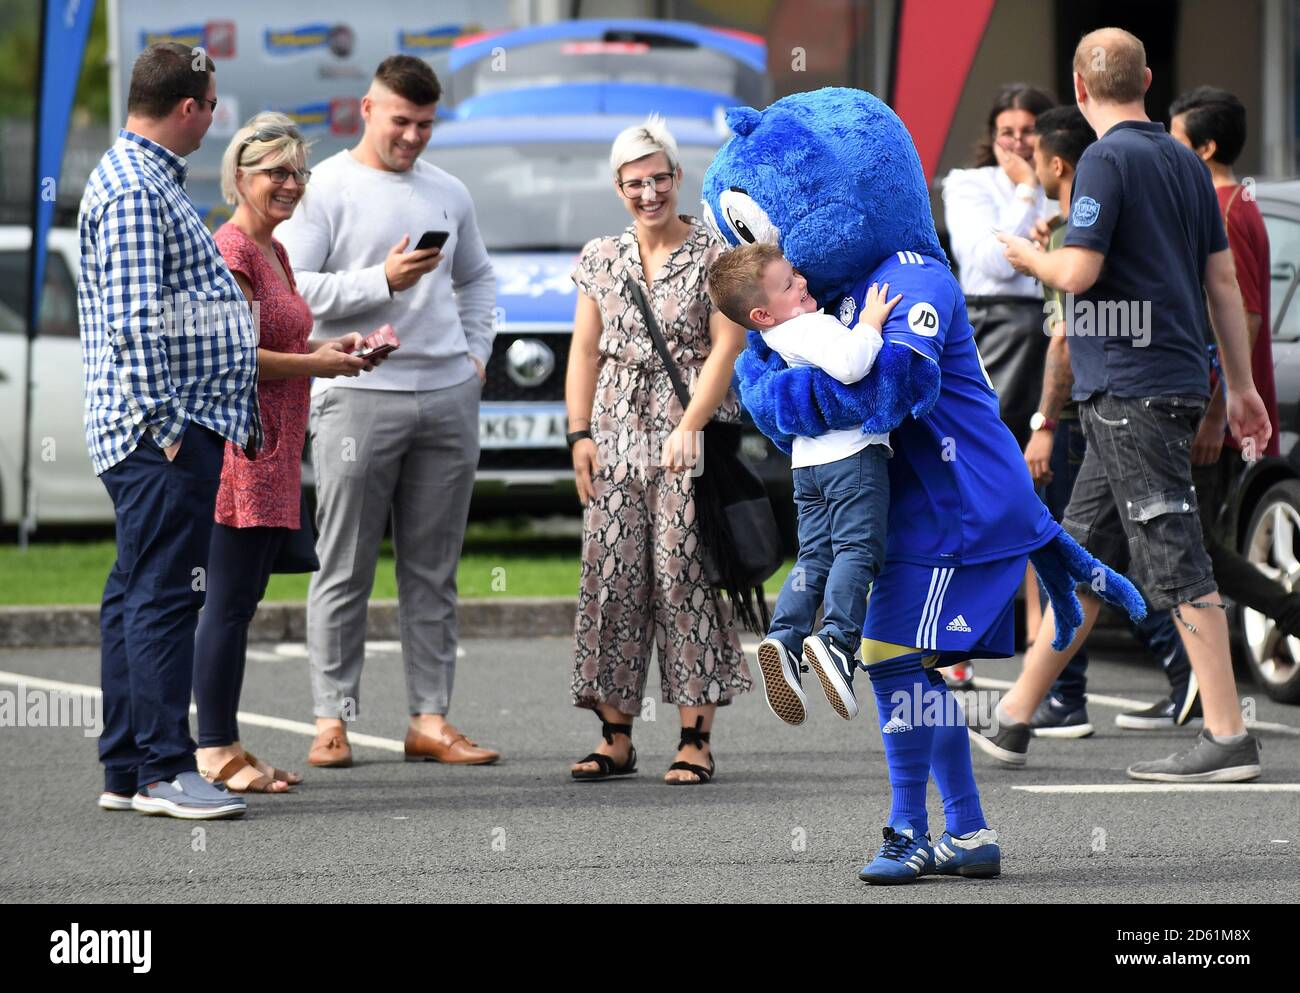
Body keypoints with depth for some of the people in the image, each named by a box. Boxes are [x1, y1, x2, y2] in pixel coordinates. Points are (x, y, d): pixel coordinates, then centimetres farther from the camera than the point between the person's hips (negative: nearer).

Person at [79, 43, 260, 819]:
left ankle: (127, 769, 14)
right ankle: (164, 769, -11)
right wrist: (165, 421, -21)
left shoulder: (147, 179, 19)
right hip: (165, 431, -11)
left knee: (138, 594, 11)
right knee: (164, 593, -10)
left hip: (178, 428, 11)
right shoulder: (135, 189, -14)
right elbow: (134, 318, -22)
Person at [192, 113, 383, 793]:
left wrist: (330, 348, 11)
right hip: (238, 441, -10)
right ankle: (214, 752, -6)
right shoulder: (232, 249, -12)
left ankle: (227, 748, 14)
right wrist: (316, 365, -11)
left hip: (273, 453, 10)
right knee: (229, 601, -8)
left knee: (243, 600, 11)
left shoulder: (274, 251, 19)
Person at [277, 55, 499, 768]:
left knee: (432, 572, 7)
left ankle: (430, 719, 9)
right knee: (345, 571, -3)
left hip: (448, 396, 5)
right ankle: (332, 720, 0)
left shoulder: (448, 194, 15)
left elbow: (477, 279, 28)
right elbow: (291, 288, -10)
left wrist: (476, 355, 13)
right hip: (358, 394, -5)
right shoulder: (325, 188, -2)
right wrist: (381, 281, -18)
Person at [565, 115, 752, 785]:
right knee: (610, 576, -1)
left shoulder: (715, 254, -1)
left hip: (691, 434, -4)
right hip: (617, 432, 4)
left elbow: (725, 346, -8)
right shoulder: (600, 259, 12)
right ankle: (616, 737, 4)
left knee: (686, 576, -7)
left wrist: (689, 427, -17)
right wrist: (580, 434, 2)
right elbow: (585, 352, 12)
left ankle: (695, 739, -5)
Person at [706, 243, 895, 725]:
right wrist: (871, 323, -21)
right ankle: (836, 640, -26)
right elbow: (849, 364, -35)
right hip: (853, 452, -9)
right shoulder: (813, 328, -17)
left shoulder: (781, 333, 13)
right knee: (857, 549, -10)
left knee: (814, 556, 9)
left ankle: (784, 638, -7)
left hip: (808, 460, 9)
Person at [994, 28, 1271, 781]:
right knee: (1082, 554, 14)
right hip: (1177, 380, 9)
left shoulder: (1107, 161, -11)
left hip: (1131, 389, -9)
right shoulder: (1186, 163, 14)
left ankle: (1228, 738, -10)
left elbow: (1079, 272, -18)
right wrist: (1242, 386, 19)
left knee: (1176, 561, -9)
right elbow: (1224, 279, 15)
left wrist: (1030, 257, 4)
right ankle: (1014, 720, 22)